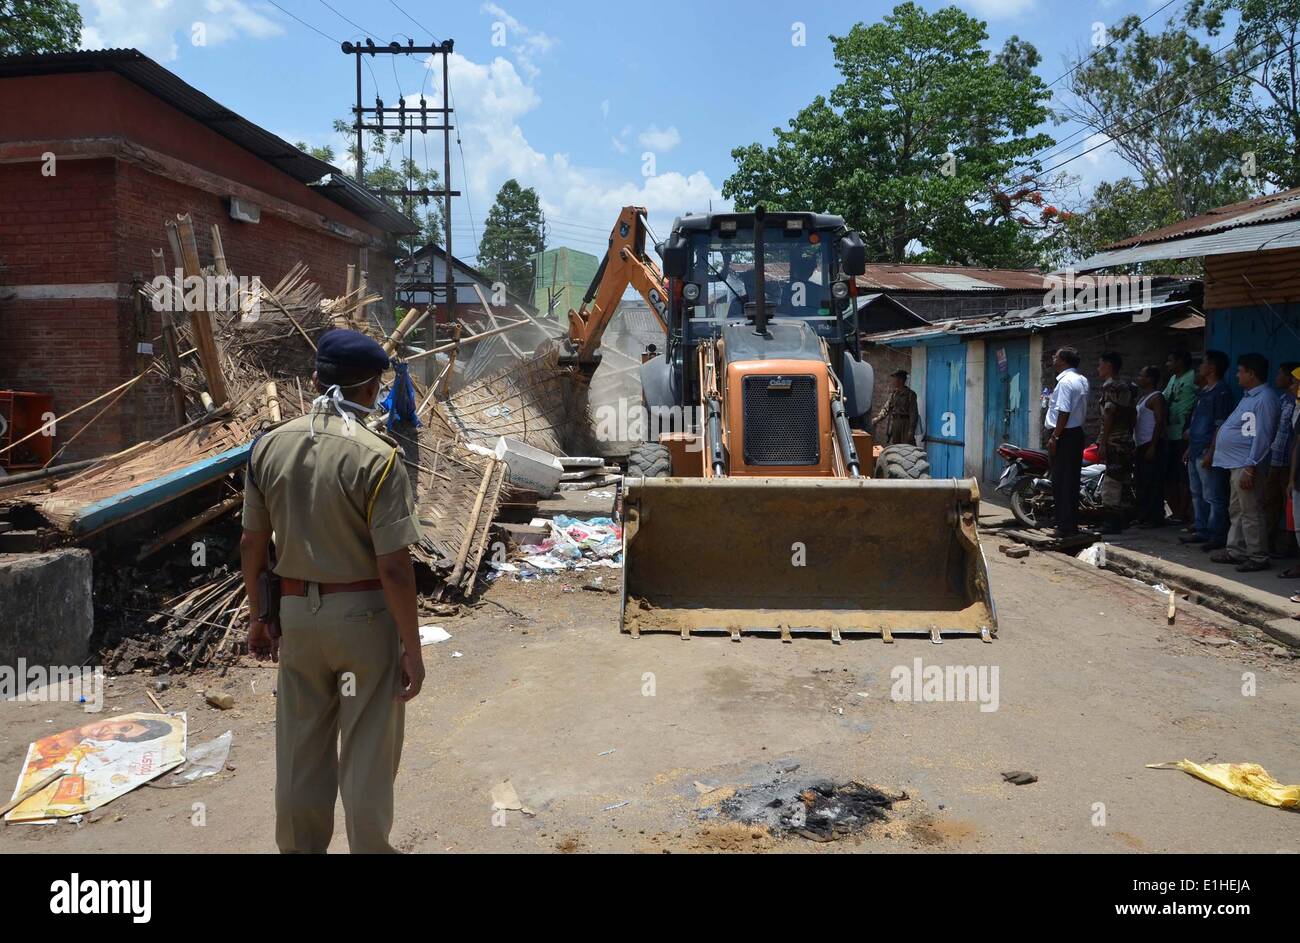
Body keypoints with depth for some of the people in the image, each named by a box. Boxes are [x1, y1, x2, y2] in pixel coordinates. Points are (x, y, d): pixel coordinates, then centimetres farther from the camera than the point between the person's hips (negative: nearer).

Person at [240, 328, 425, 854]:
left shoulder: (269, 447, -2)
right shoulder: (377, 456, -18)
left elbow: (252, 544, 6)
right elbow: (394, 566, -18)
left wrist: (258, 615, 18)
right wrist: (412, 648, -9)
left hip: (298, 613, 5)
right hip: (366, 615, -5)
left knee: (300, 749, 18)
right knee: (368, 750, 11)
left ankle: (299, 849, 34)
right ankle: (369, 848, 25)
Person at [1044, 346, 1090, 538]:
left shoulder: (1065, 381, -16)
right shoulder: (1082, 380, 15)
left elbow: (1064, 412, -21)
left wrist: (1054, 437, -19)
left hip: (1064, 435, -10)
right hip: (1077, 432, 10)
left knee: (1061, 481, -5)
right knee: (1072, 480, 13)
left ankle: (1065, 526, -4)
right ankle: (1072, 524, 17)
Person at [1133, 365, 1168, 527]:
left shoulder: (1156, 397, -10)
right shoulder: (1144, 397, 20)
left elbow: (1159, 422, -17)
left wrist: (1153, 447, -22)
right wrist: (1135, 444, 19)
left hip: (1152, 445, -10)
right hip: (1142, 445, 10)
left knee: (1152, 482, -10)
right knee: (1142, 482, 12)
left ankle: (1154, 518, -8)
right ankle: (1143, 517, 17)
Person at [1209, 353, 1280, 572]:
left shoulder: (1264, 399, -15)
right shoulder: (1249, 396, 17)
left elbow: (1261, 437, -21)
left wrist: (1250, 468, -23)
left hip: (1247, 465, -11)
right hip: (1237, 463, 11)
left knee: (1251, 513, -5)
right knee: (1236, 511, 16)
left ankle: (1258, 557, 1)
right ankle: (1235, 551, 25)